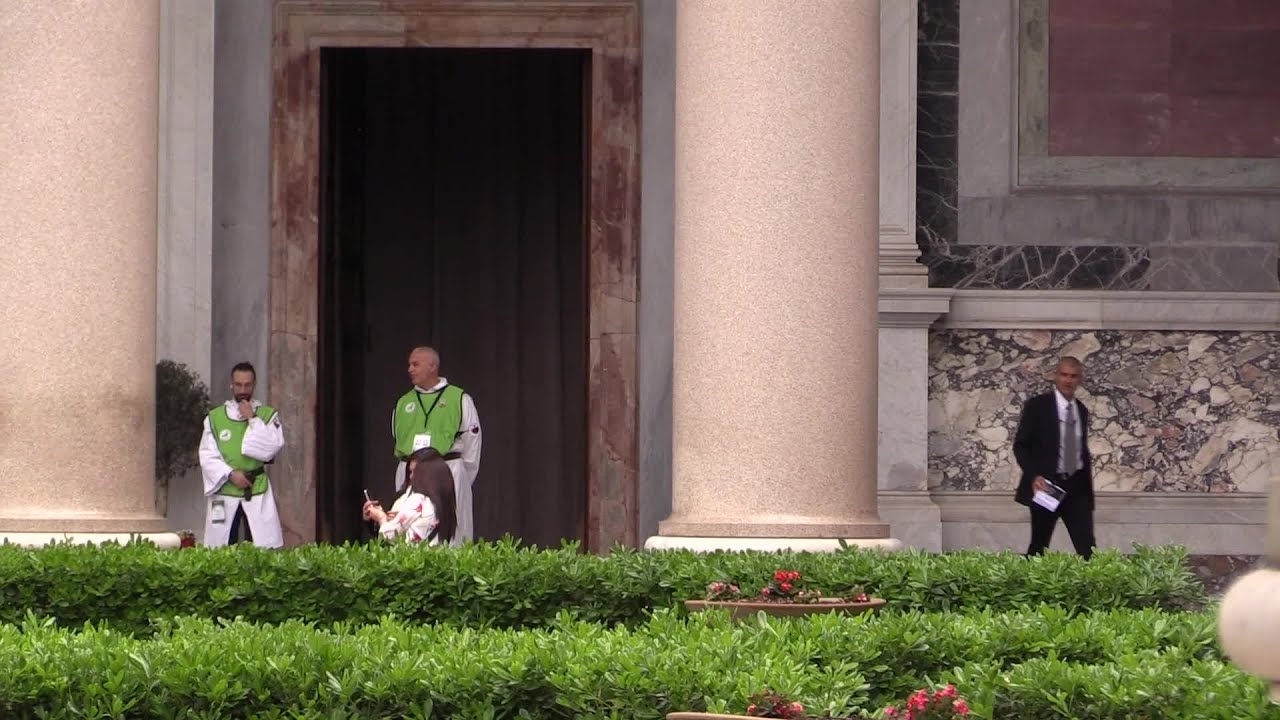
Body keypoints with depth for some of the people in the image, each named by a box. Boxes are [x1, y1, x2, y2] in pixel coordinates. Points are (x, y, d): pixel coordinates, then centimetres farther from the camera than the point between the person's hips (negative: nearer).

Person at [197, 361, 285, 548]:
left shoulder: (267, 415, 7)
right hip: (224, 493, 1)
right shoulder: (215, 417, 9)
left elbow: (270, 449, -7)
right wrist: (230, 474, -11)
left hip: (258, 493, -1)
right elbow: (207, 456, 2)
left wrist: (252, 420, -8)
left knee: (263, 551, -9)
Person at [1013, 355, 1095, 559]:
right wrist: (1034, 476, -20)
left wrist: (1088, 488, 15)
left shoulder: (1081, 410, 12)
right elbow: (1020, 445, -7)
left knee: (1087, 547, -7)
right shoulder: (1037, 406, -5)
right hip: (1046, 485, -4)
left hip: (1076, 487, 4)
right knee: (1038, 547, 4)